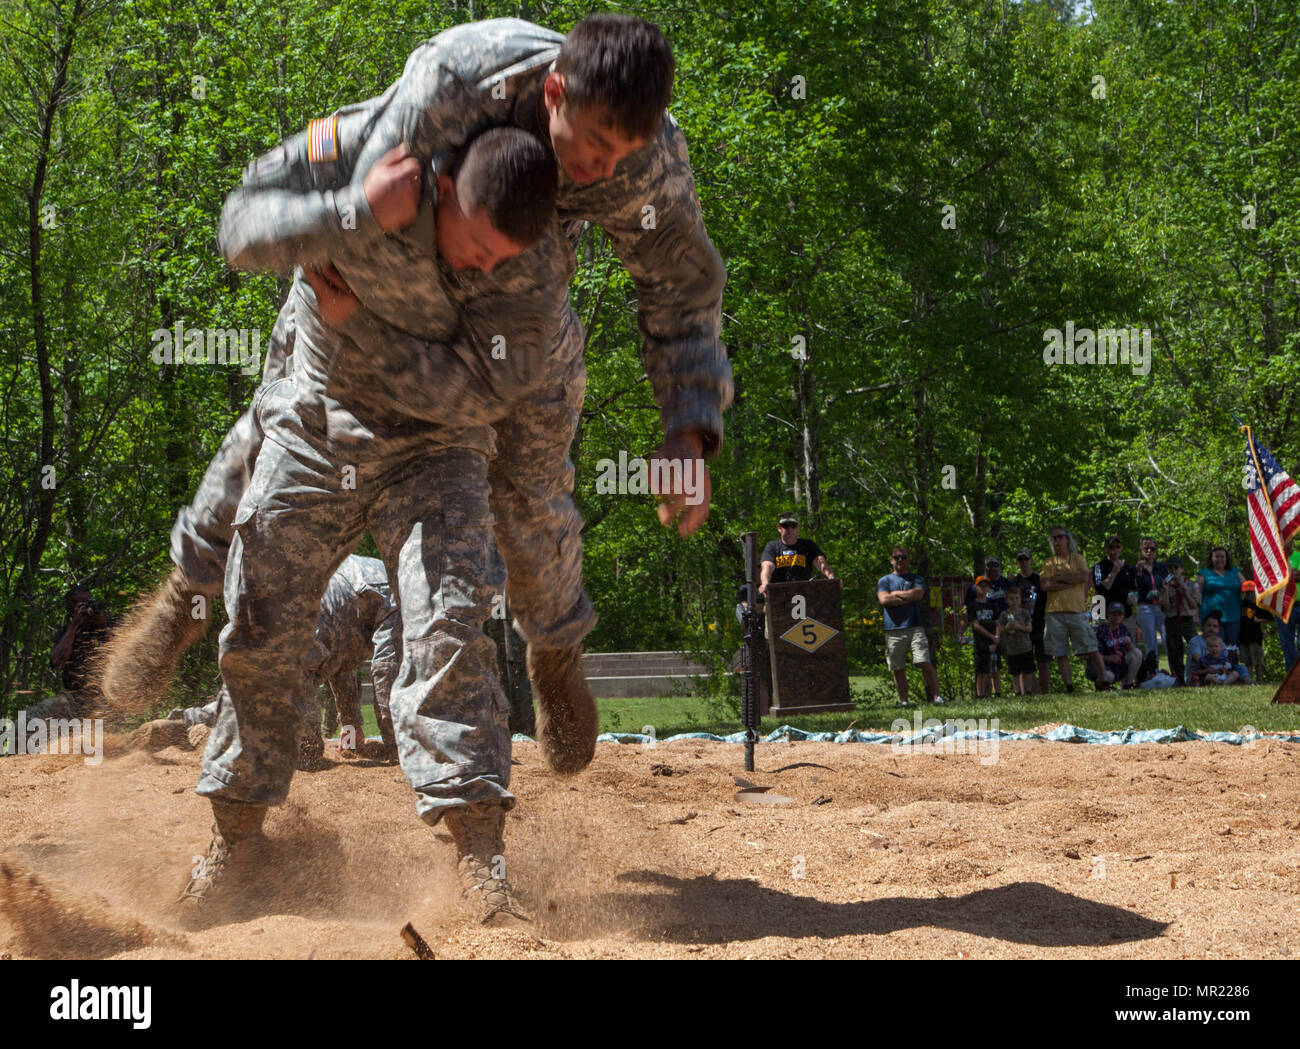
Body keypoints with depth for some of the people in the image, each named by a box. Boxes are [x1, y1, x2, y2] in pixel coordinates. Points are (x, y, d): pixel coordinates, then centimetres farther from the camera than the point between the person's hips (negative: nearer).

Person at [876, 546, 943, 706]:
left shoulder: (916, 579, 15)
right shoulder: (884, 581, 14)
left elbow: (918, 594, -6)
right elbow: (884, 599, -5)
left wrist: (895, 594, 2)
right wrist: (908, 597, -4)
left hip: (915, 628, -1)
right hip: (893, 630, 1)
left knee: (925, 663, -12)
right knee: (898, 669, 0)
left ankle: (936, 696, -10)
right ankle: (903, 701, 3)